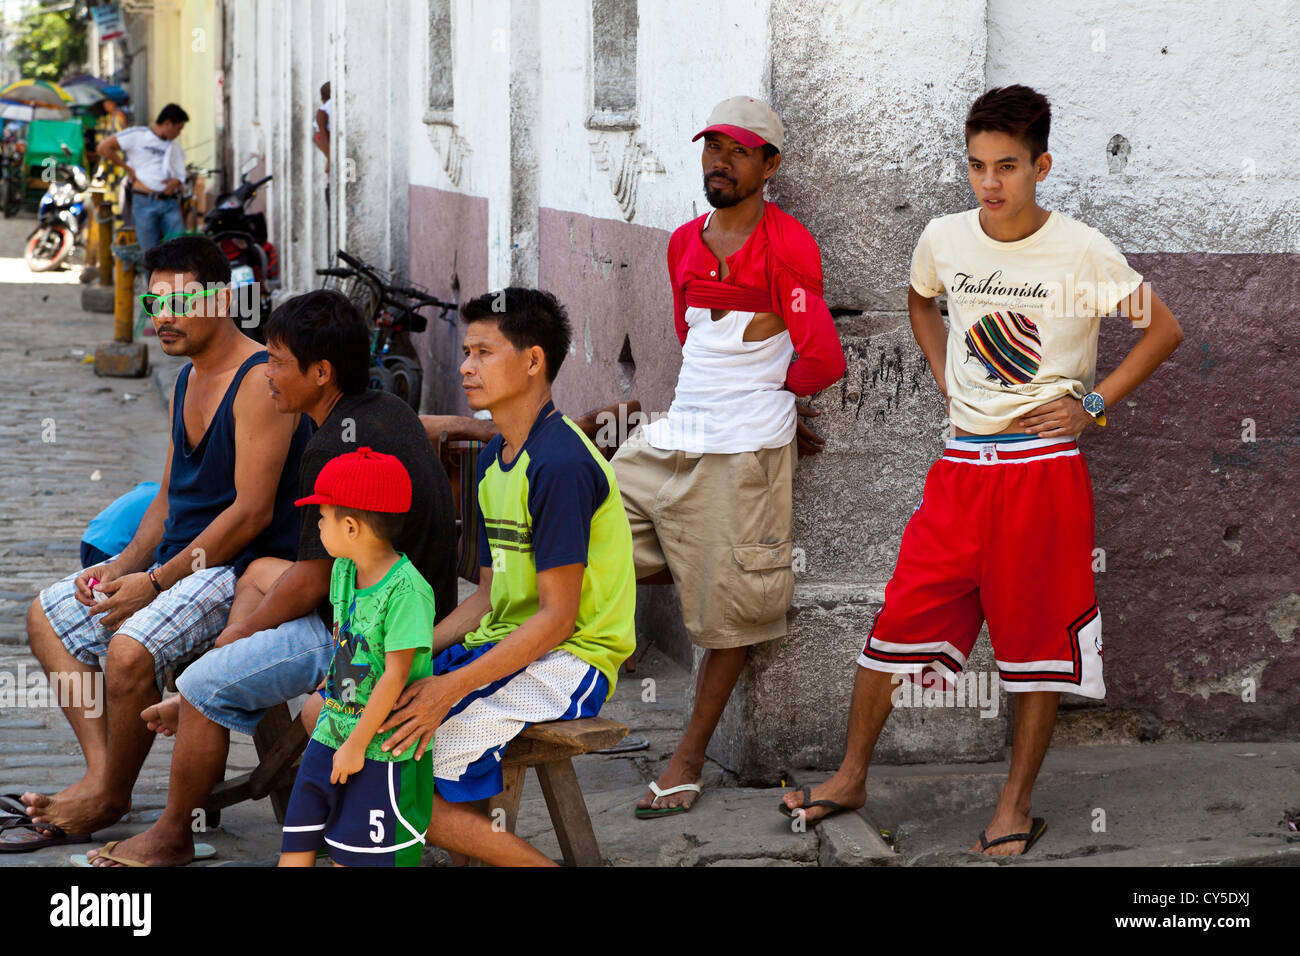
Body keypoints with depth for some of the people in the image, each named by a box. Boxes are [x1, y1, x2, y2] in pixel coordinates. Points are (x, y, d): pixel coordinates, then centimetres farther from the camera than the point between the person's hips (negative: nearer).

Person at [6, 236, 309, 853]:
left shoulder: (259, 380, -17)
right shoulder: (188, 380, 13)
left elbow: (252, 510, -23)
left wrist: (155, 582, -21)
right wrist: (122, 568, 0)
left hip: (243, 570, -11)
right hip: (182, 563, 11)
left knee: (129, 650, -31)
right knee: (47, 616, 9)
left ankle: (110, 795, -7)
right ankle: (101, 768, -5)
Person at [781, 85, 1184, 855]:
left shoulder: (1084, 254, -10)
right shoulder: (945, 240, 2)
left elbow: (1165, 331, -1)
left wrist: (1094, 404, -6)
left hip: (1045, 467, -3)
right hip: (963, 466, 3)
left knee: (1038, 640, 4)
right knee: (900, 615, 2)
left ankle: (1018, 804, 17)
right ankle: (852, 778, 16)